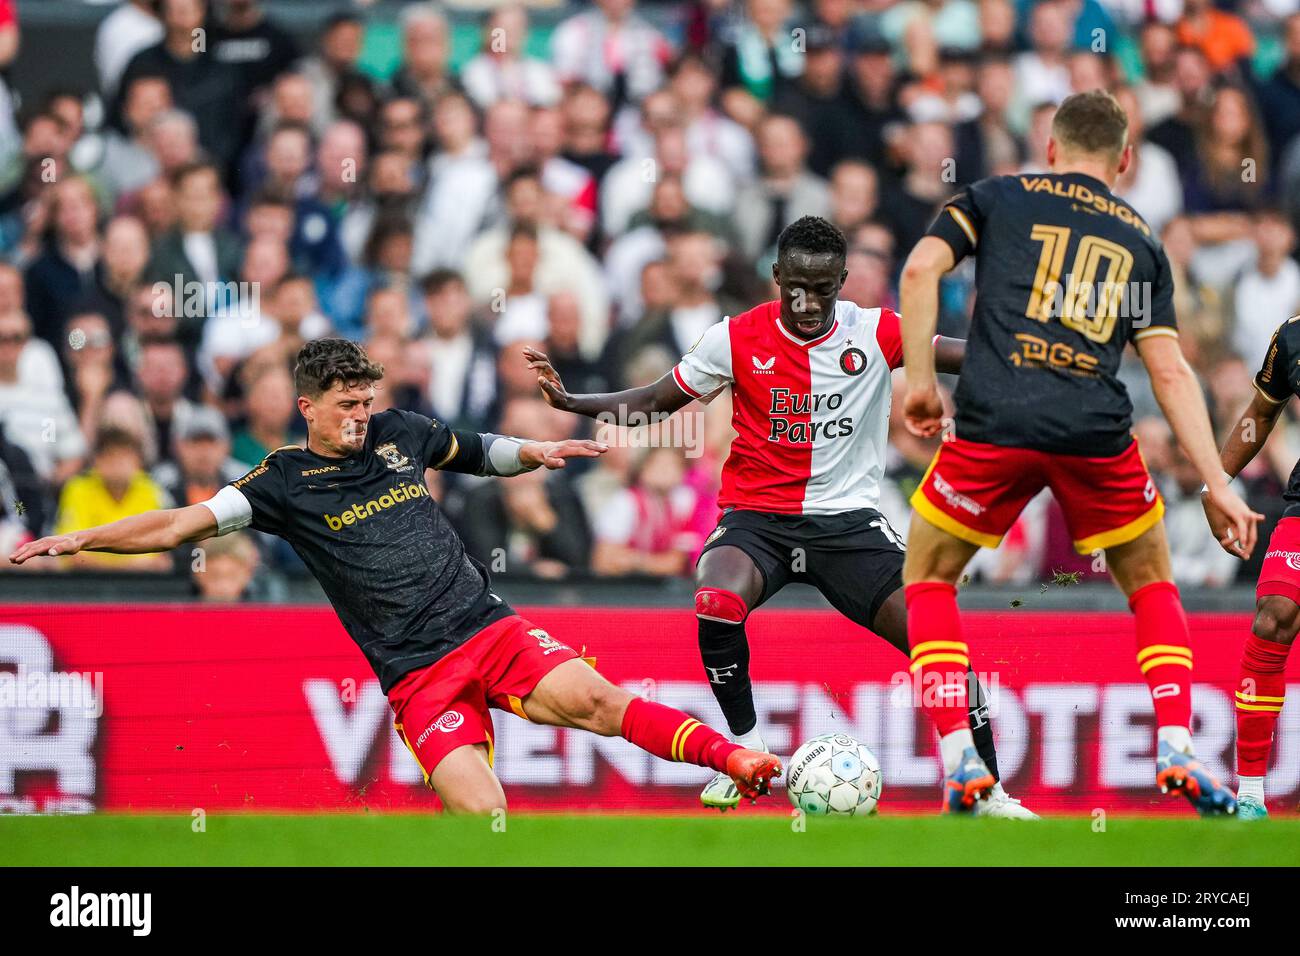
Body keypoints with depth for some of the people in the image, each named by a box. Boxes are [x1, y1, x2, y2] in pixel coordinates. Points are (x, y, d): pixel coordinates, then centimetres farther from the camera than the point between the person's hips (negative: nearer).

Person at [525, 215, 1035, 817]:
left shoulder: (876, 333, -5)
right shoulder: (737, 338, -4)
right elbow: (655, 401, 6)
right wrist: (568, 401, -6)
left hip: (850, 519, 0)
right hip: (756, 518, 0)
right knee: (715, 606, -33)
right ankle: (747, 753, -10)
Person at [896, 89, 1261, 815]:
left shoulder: (997, 199, 16)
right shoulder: (1141, 240, 19)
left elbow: (921, 269, -1)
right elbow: (1170, 372, 11)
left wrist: (921, 379, 5)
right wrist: (1217, 482, 10)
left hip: (994, 426, -1)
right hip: (1097, 435, 1)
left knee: (928, 579, 18)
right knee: (1153, 588, 23)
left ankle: (961, 760, 3)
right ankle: (1178, 754, 8)